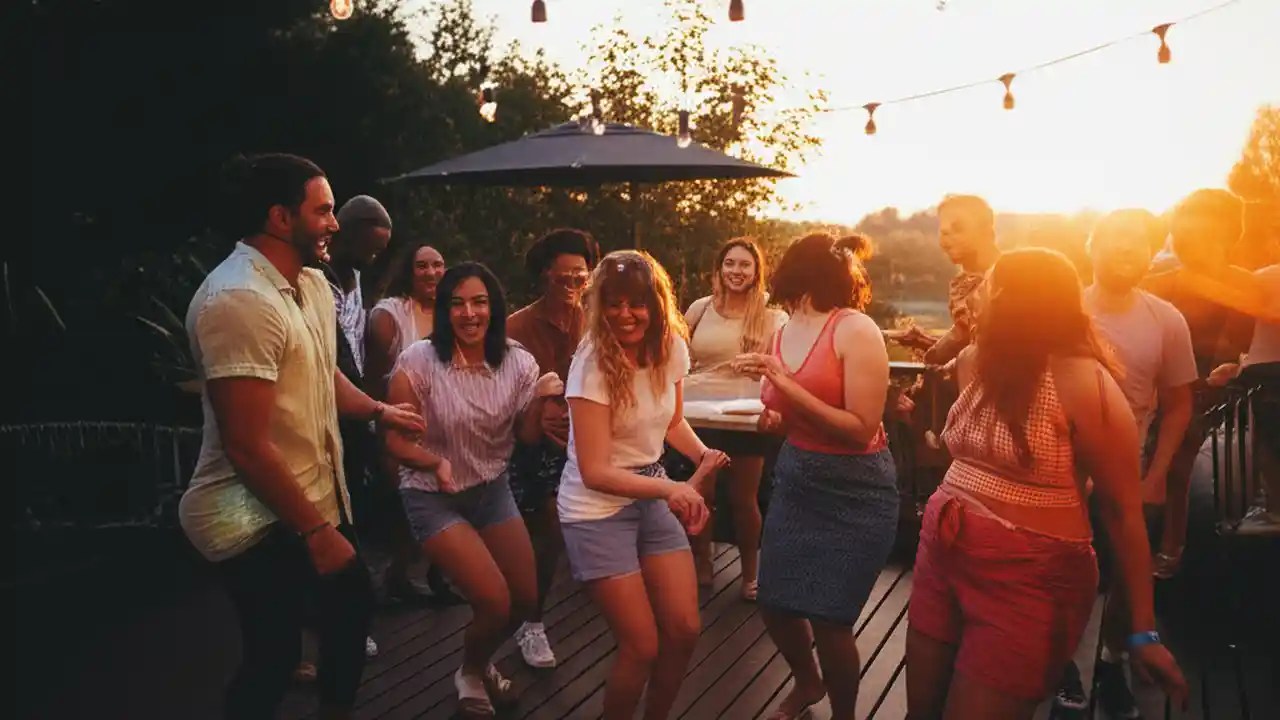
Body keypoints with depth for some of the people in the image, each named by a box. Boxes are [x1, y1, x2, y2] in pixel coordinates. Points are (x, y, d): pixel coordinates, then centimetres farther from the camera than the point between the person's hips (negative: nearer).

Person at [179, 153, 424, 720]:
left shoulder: (312, 284, 6)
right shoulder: (239, 299, -26)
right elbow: (247, 446, -28)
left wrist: (378, 412, 13)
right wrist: (316, 531, -22)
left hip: (319, 499, 10)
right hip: (262, 520, -10)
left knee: (352, 608, 24)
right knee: (273, 657, 0)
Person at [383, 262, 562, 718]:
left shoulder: (517, 362, -8)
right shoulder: (419, 362, -20)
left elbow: (527, 436, -1)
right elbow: (395, 441, -15)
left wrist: (541, 400, -19)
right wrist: (435, 461, -33)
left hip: (492, 489, 5)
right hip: (434, 497, -5)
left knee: (525, 599, 11)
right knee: (495, 602, -12)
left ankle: (481, 663, 43)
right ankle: (470, 677, 21)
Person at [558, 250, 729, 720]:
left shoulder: (671, 348, -4)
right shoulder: (593, 363, -21)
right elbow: (595, 472, -23)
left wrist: (702, 454, -6)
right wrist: (670, 488, -35)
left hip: (652, 497, 6)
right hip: (597, 509, -6)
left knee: (684, 630, 5)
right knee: (642, 646, -4)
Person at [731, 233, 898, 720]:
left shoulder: (855, 331, -17)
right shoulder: (785, 333, 5)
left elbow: (861, 429, -22)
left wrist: (787, 386, -25)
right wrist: (773, 419, -4)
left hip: (854, 495, -7)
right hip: (795, 484, 7)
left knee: (828, 620, -4)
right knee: (775, 604, 11)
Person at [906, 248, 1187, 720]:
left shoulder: (1083, 382, -17)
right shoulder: (973, 362, 5)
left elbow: (1123, 511, -15)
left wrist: (1143, 632, -14)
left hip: (1028, 582, -7)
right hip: (942, 558, 7)